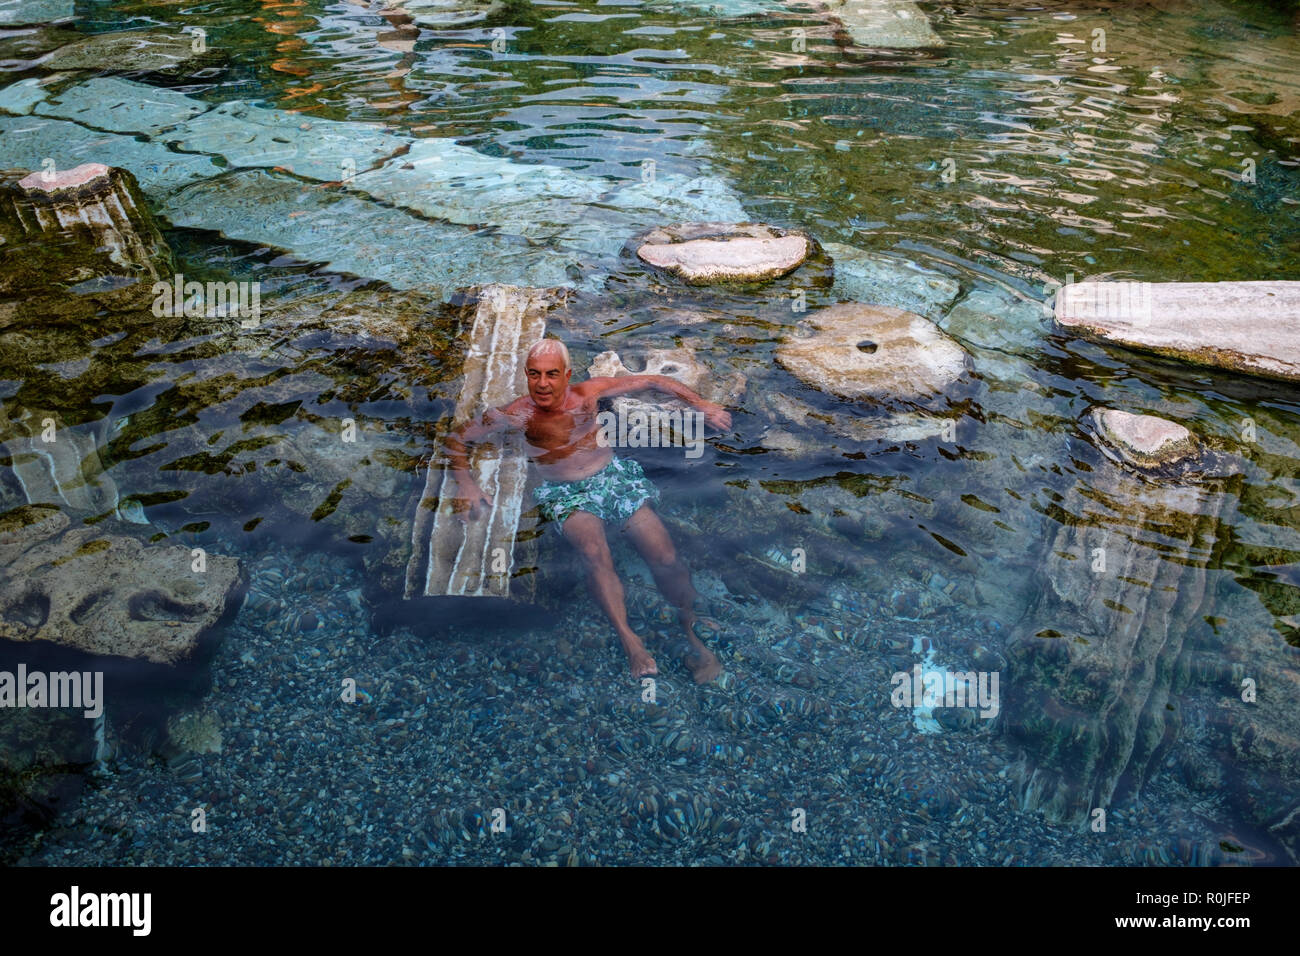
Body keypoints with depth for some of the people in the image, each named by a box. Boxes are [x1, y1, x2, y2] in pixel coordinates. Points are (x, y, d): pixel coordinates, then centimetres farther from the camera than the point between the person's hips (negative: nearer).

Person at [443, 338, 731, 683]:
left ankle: (692, 635, 2)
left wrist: (700, 405, 0)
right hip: (567, 495, -2)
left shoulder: (589, 393, -2)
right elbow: (455, 438, 0)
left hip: (614, 475, 2)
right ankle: (628, 639, -29)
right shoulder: (517, 415, -6)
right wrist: (466, 484, -14)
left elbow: (653, 381, 6)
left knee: (665, 557, -16)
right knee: (595, 552, -35)